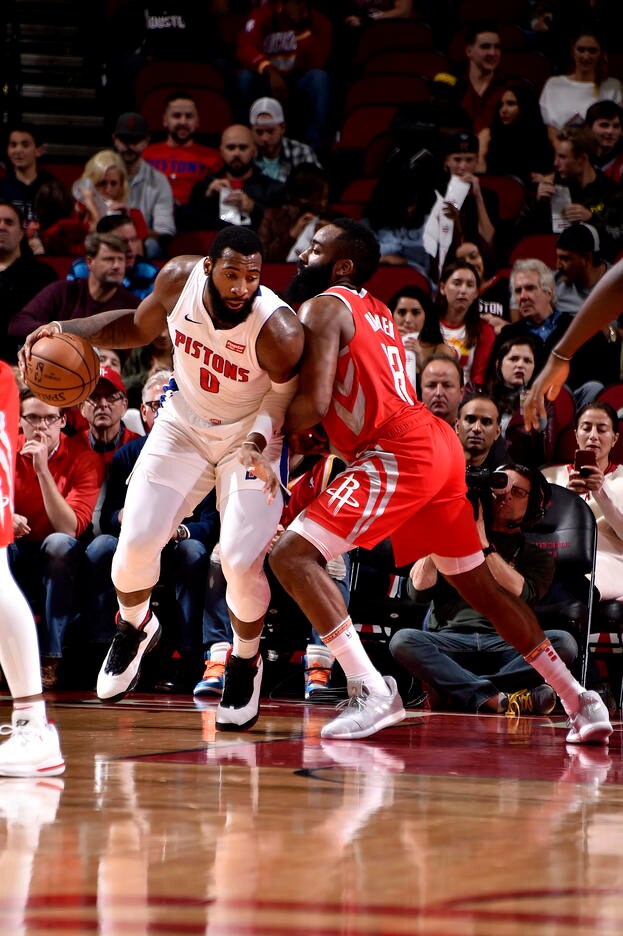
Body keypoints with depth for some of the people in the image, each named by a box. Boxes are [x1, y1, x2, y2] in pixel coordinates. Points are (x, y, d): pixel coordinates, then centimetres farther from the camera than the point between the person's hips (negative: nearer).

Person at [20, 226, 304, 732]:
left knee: (241, 561, -18)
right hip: (184, 424, 3)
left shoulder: (278, 330, -33)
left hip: (251, 435, -3)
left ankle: (246, 662, 13)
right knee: (136, 541, -7)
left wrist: (258, 440, -32)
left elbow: (284, 392, -13)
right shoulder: (179, 278, -21)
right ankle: (134, 625, 28)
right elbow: (138, 327, 2)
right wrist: (70, 330, -10)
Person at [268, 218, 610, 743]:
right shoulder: (374, 310, 25)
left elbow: (314, 405, -15)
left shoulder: (323, 309, -3)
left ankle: (372, 692, -21)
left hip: (397, 455, -10)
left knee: (293, 555, -12)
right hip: (438, 445, 10)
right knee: (480, 586, 19)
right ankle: (580, 702, 22)